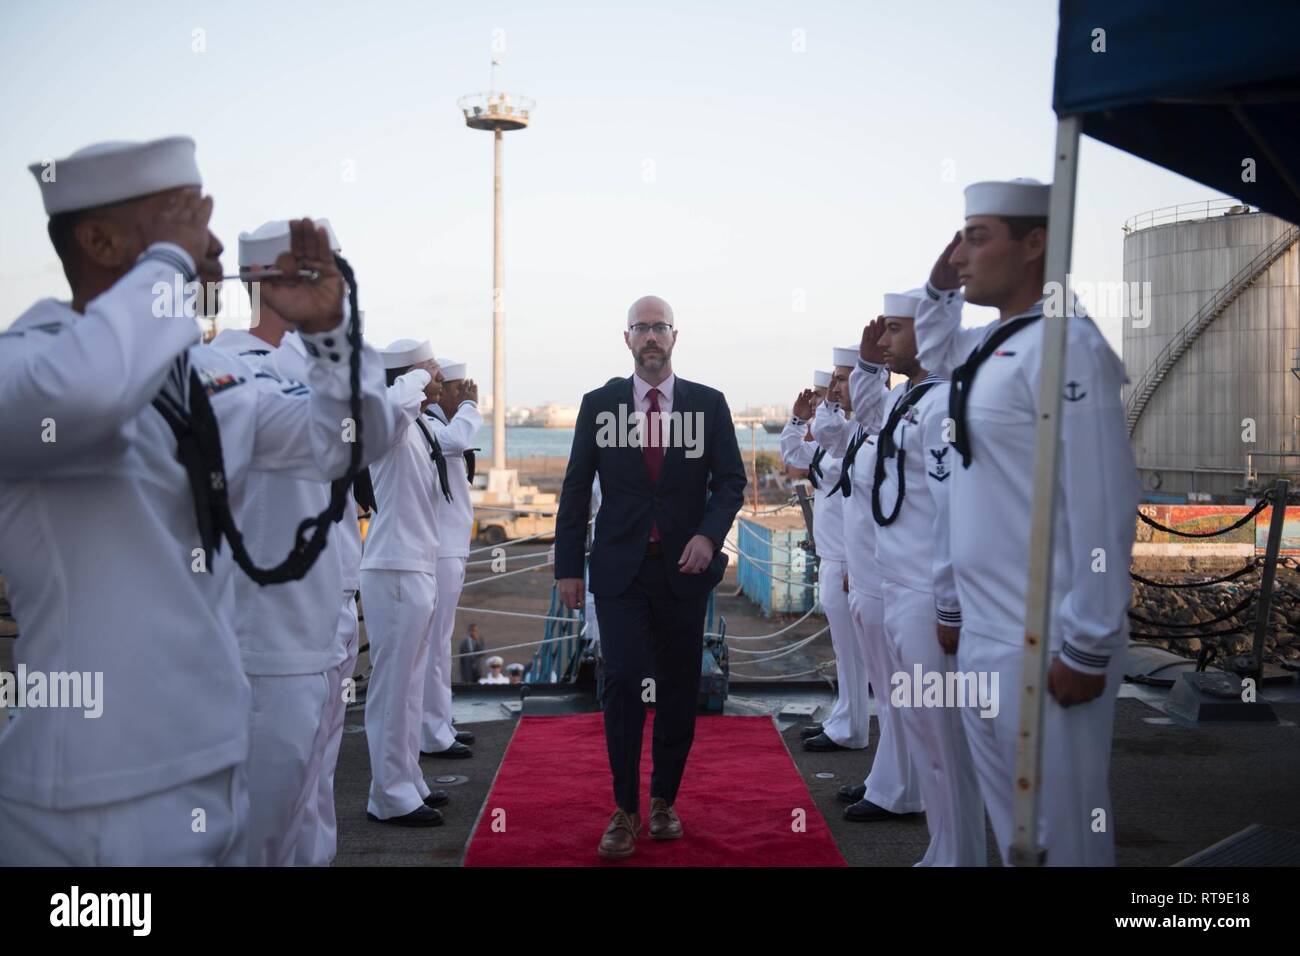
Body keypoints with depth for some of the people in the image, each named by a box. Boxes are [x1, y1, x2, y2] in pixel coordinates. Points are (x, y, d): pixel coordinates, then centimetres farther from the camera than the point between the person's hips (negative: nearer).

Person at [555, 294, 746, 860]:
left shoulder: (708, 404, 4)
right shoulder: (599, 404, 4)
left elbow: (731, 479, 4)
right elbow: (576, 489, 5)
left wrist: (709, 535, -14)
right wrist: (568, 566, 1)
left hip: (684, 566, 1)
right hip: (620, 568, -1)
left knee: (679, 687, 7)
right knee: (623, 682, -7)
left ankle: (664, 801, 22)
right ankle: (625, 810, 4)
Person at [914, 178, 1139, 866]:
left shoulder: (1062, 343, -16)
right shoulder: (992, 343, 10)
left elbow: (1101, 503, -20)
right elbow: (936, 354, 35)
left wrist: (1088, 648, -19)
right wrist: (940, 288, 15)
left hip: (1045, 648, -8)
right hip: (983, 636, 9)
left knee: (1060, 835, 3)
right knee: (1010, 825, 19)